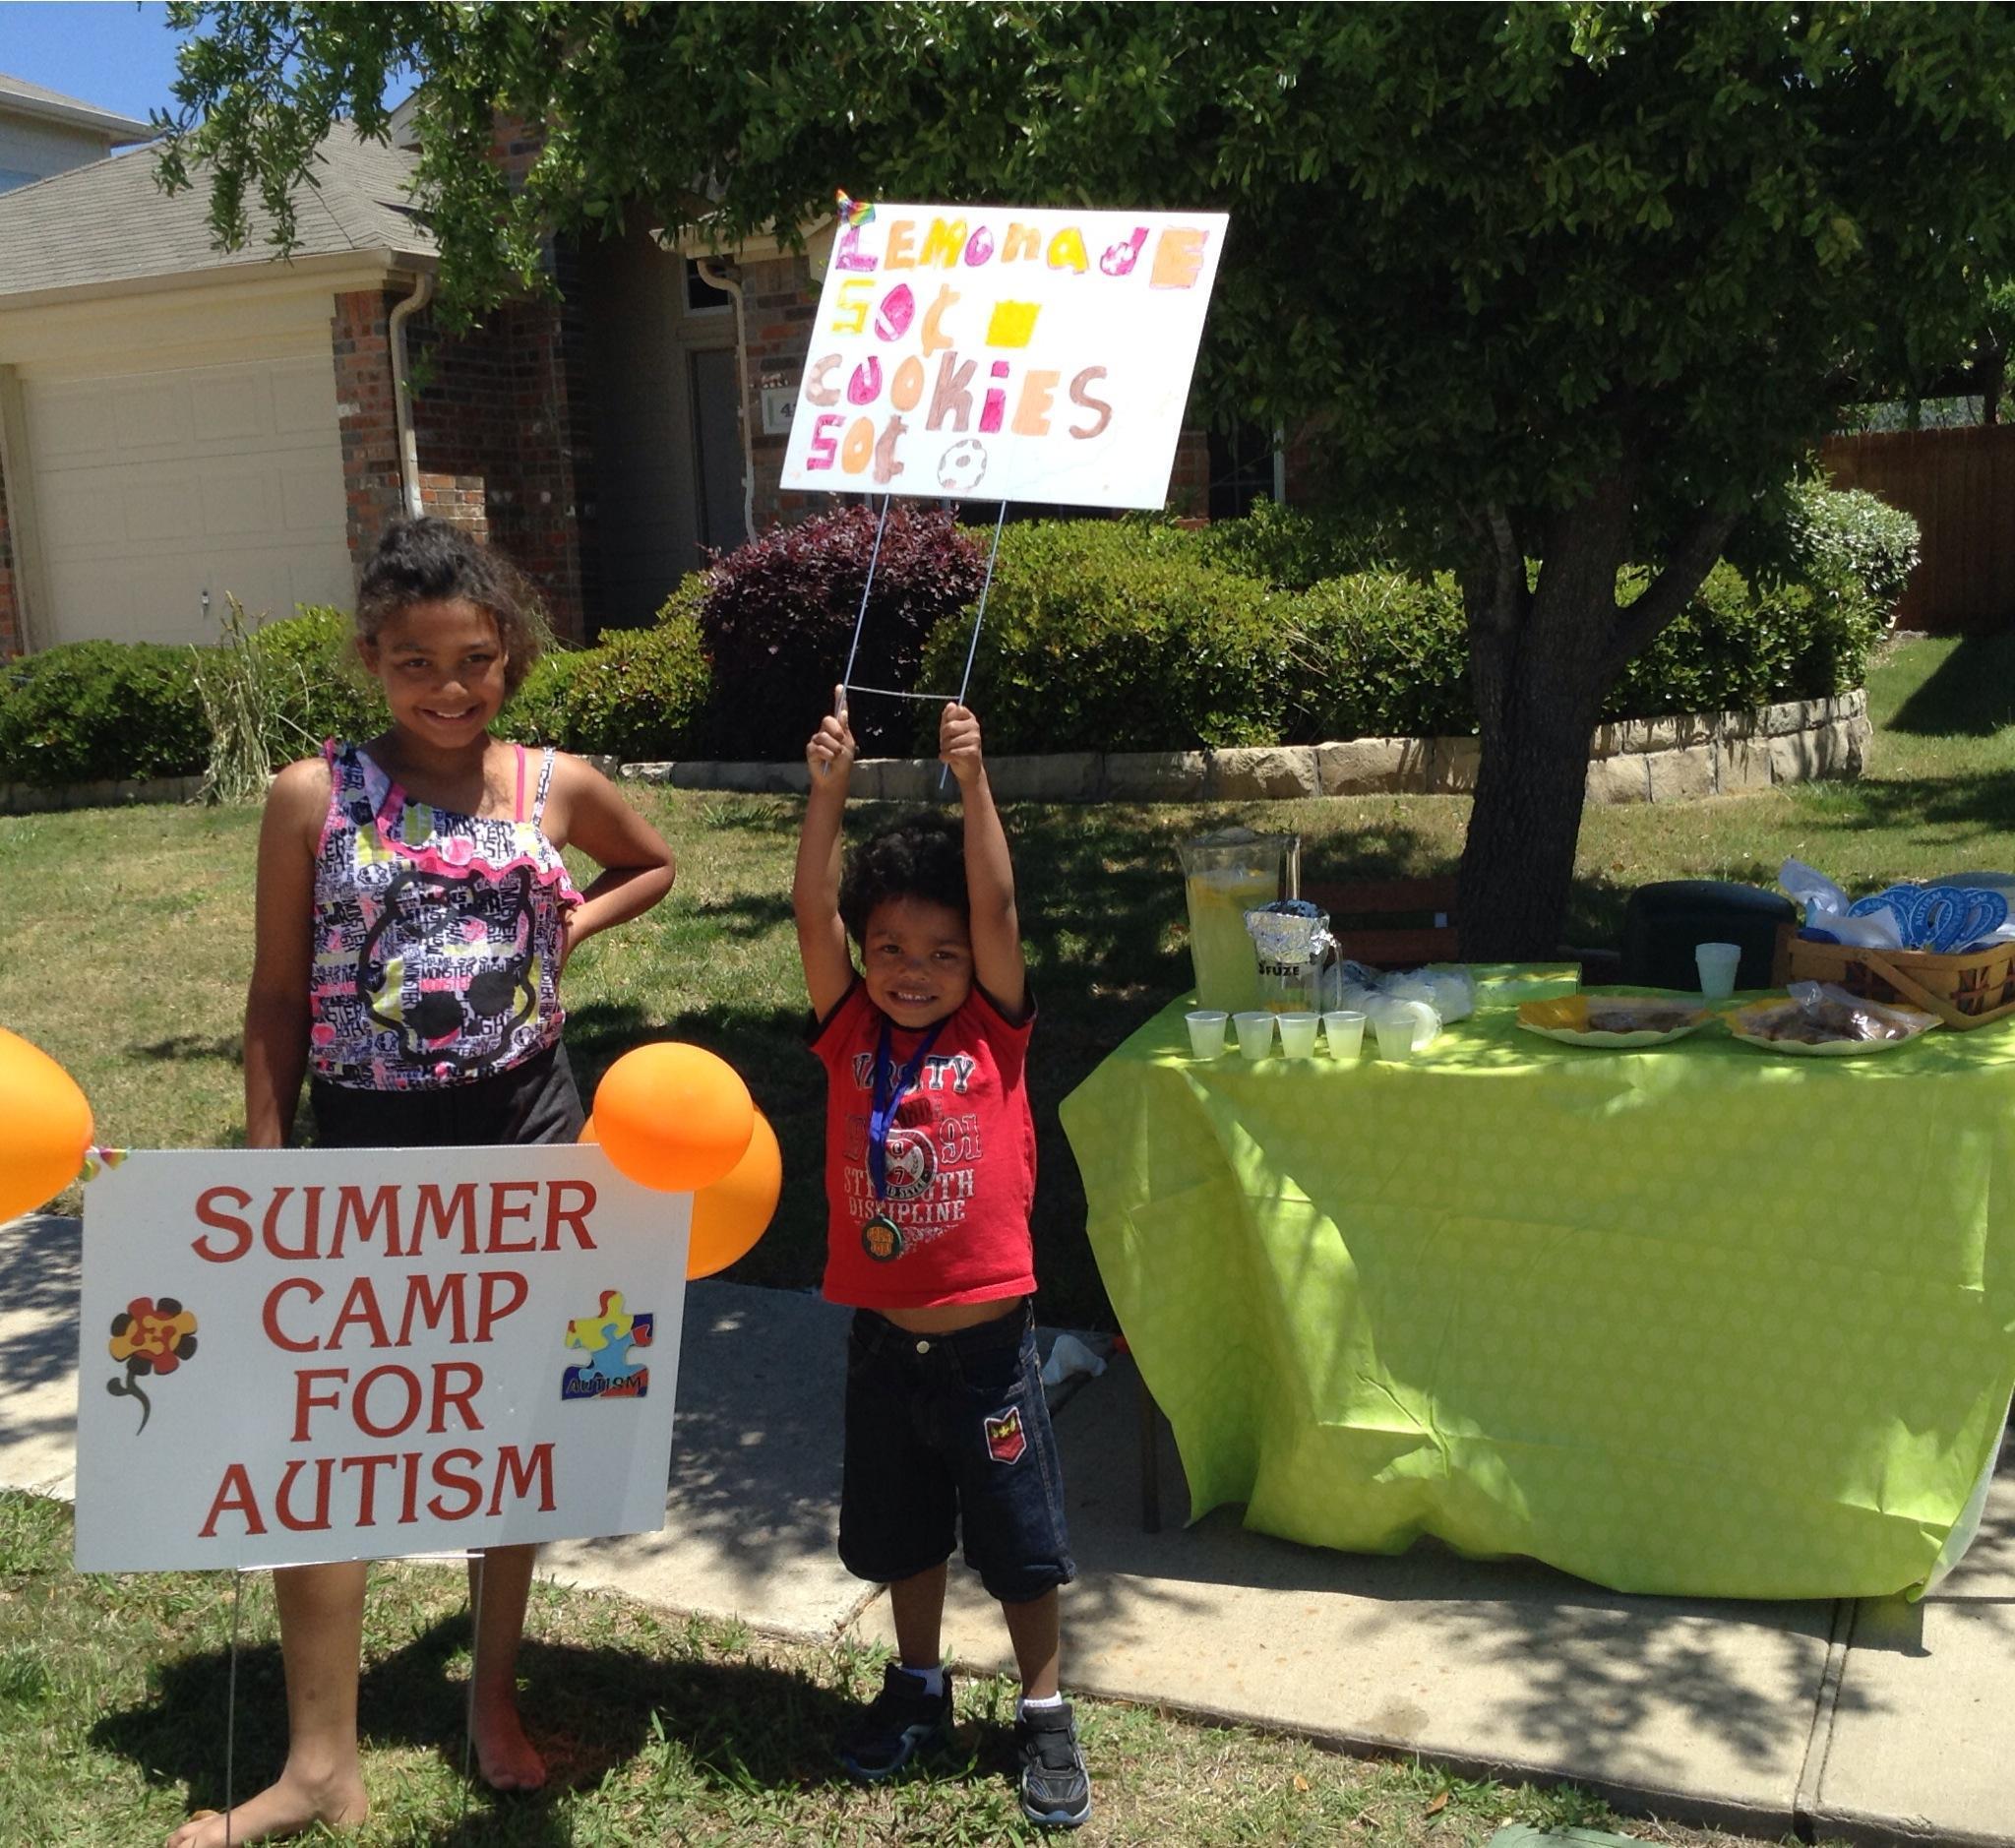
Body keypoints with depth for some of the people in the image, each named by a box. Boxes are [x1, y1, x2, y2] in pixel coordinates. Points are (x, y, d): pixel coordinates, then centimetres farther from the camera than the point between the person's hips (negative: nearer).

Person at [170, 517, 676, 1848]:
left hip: (522, 1132, 2)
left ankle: (496, 1697, 33)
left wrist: (571, 925, 2)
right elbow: (279, 998, 0)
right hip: (366, 1140, -1)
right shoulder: (315, 796, -5)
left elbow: (654, 865, 20)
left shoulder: (558, 785, 0)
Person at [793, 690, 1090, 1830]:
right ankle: (920, 1692, 41)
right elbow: (813, 915, -13)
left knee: (1020, 1541, 10)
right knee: (904, 1533, 20)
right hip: (884, 1341, 3)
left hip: (987, 1344, -2)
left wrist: (973, 779, -21)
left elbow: (997, 905, -17)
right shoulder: (851, 1037, -3)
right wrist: (831, 787, -22)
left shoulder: (995, 1034, -6)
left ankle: (1045, 1715, 29)